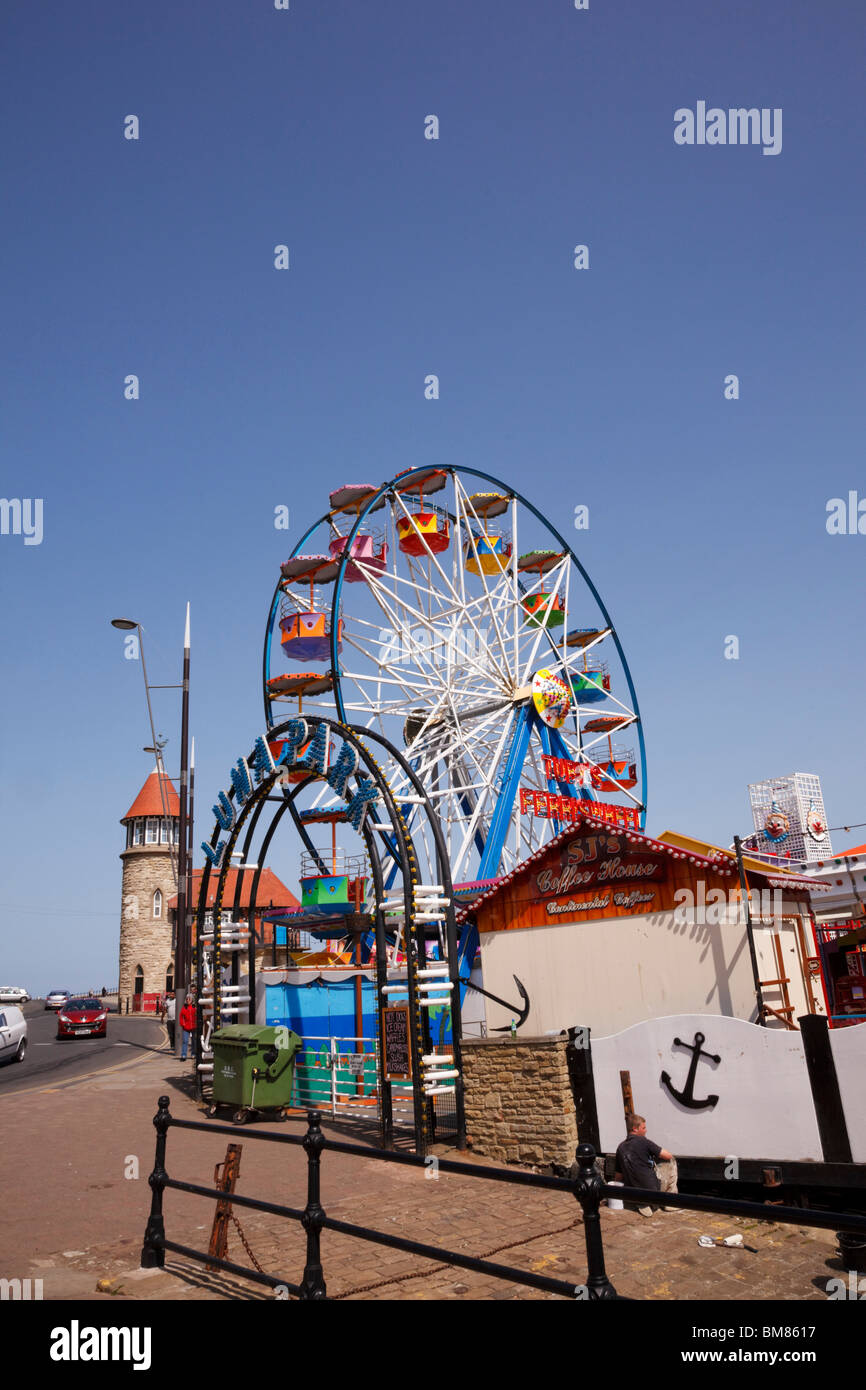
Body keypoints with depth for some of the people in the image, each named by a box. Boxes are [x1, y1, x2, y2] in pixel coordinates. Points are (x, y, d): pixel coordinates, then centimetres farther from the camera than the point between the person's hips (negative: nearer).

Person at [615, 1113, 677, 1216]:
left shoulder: (621, 1148, 7)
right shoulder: (643, 1141, -11)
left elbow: (618, 1177, 12)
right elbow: (668, 1156, -5)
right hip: (653, 1190, -5)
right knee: (672, 1162, 14)